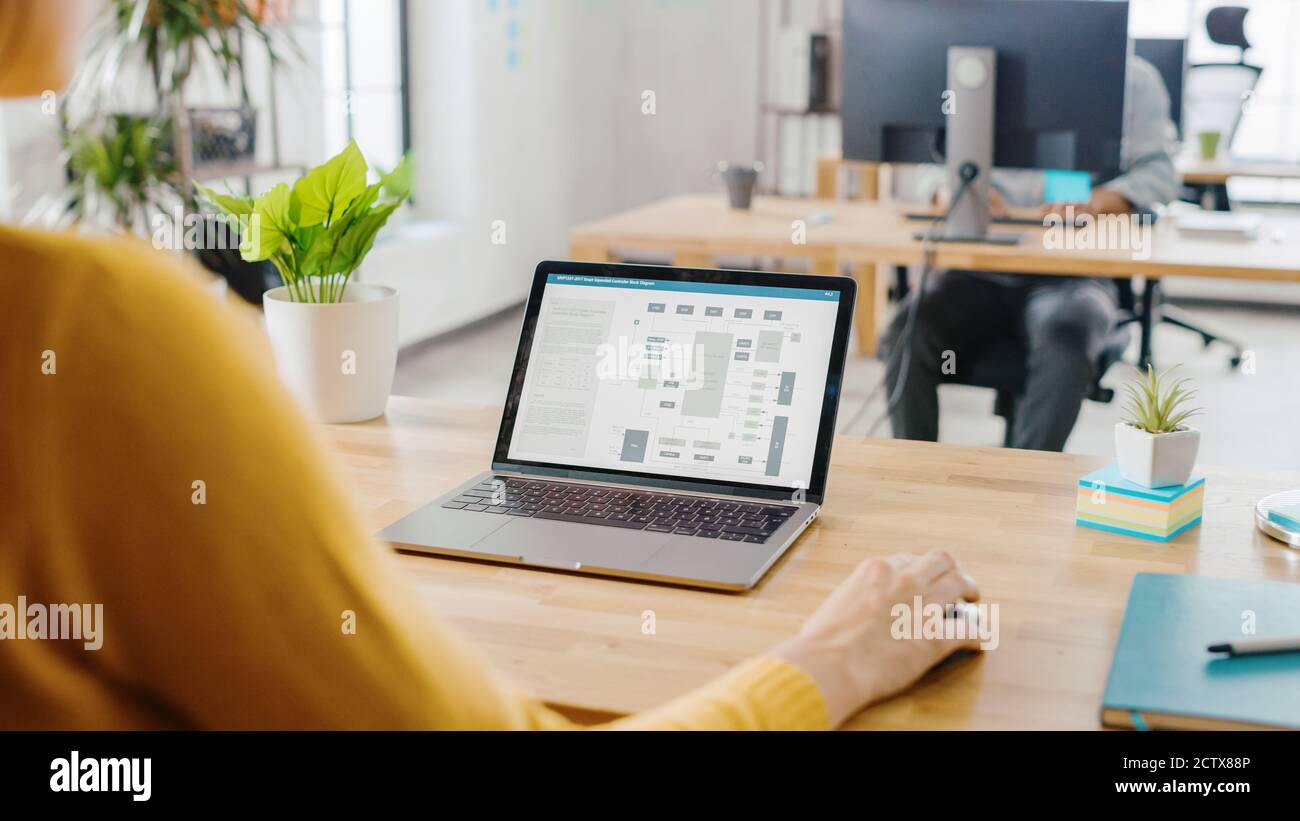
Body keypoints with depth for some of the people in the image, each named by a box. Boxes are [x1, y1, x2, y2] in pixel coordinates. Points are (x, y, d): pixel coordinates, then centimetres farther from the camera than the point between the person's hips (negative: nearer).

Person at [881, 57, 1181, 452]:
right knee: (906, 337, -27)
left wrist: (1096, 202, -21)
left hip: (1070, 274, -2)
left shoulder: (1132, 76, 11)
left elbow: (1158, 172, 2)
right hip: (978, 266, 2)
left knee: (1064, 348, -35)